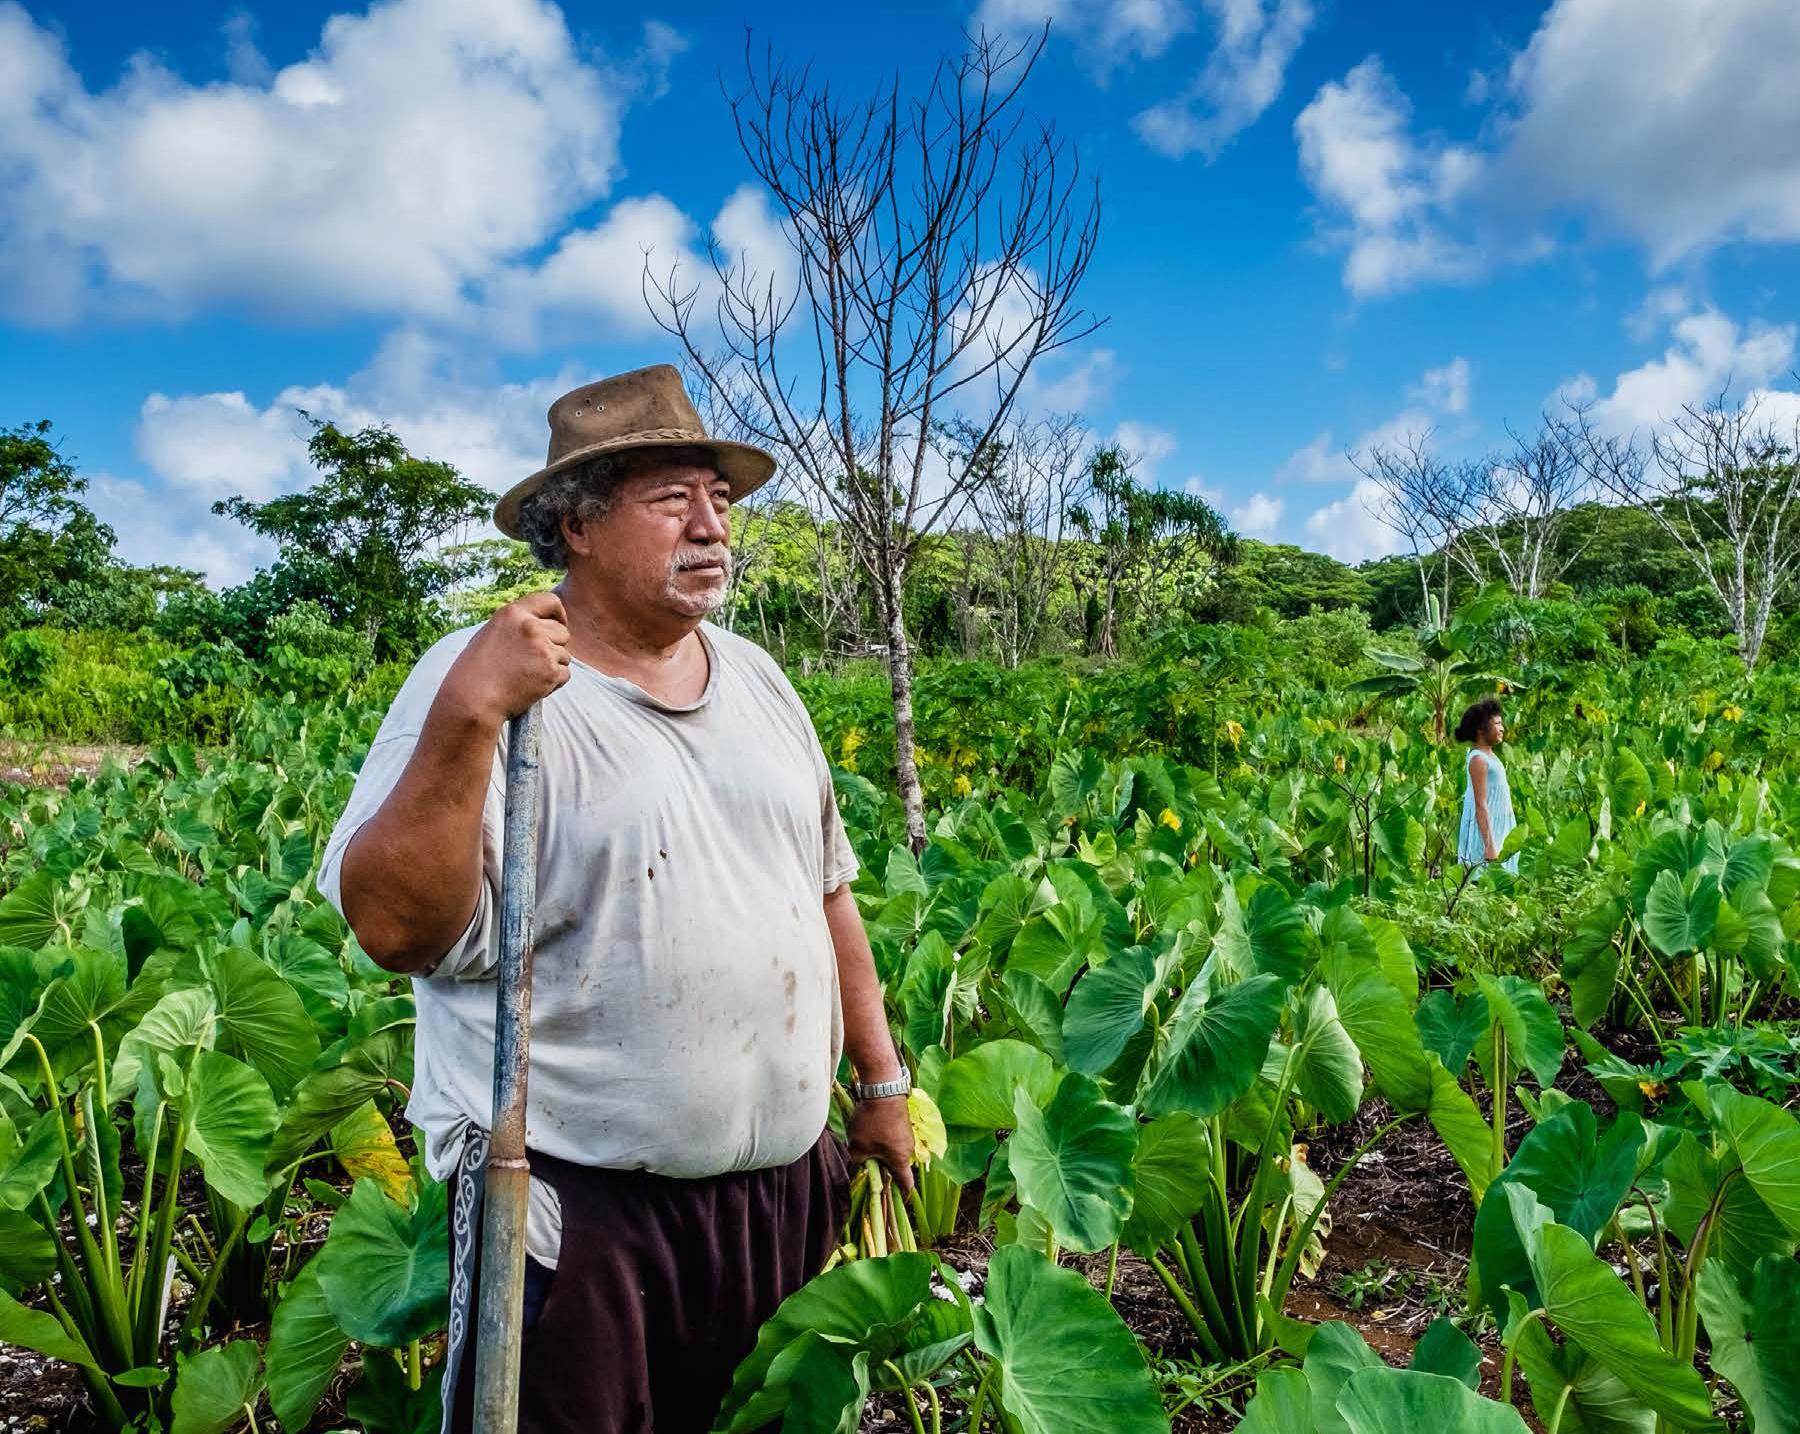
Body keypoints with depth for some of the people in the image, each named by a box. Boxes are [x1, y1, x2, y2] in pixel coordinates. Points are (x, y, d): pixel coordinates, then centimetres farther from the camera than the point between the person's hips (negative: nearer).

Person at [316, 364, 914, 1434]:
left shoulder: (757, 677, 8)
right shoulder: (482, 679, -13)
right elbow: (396, 928, -22)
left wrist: (882, 1079, 16)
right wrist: (466, 716, -32)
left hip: (786, 1184, 7)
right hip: (578, 1209, -6)